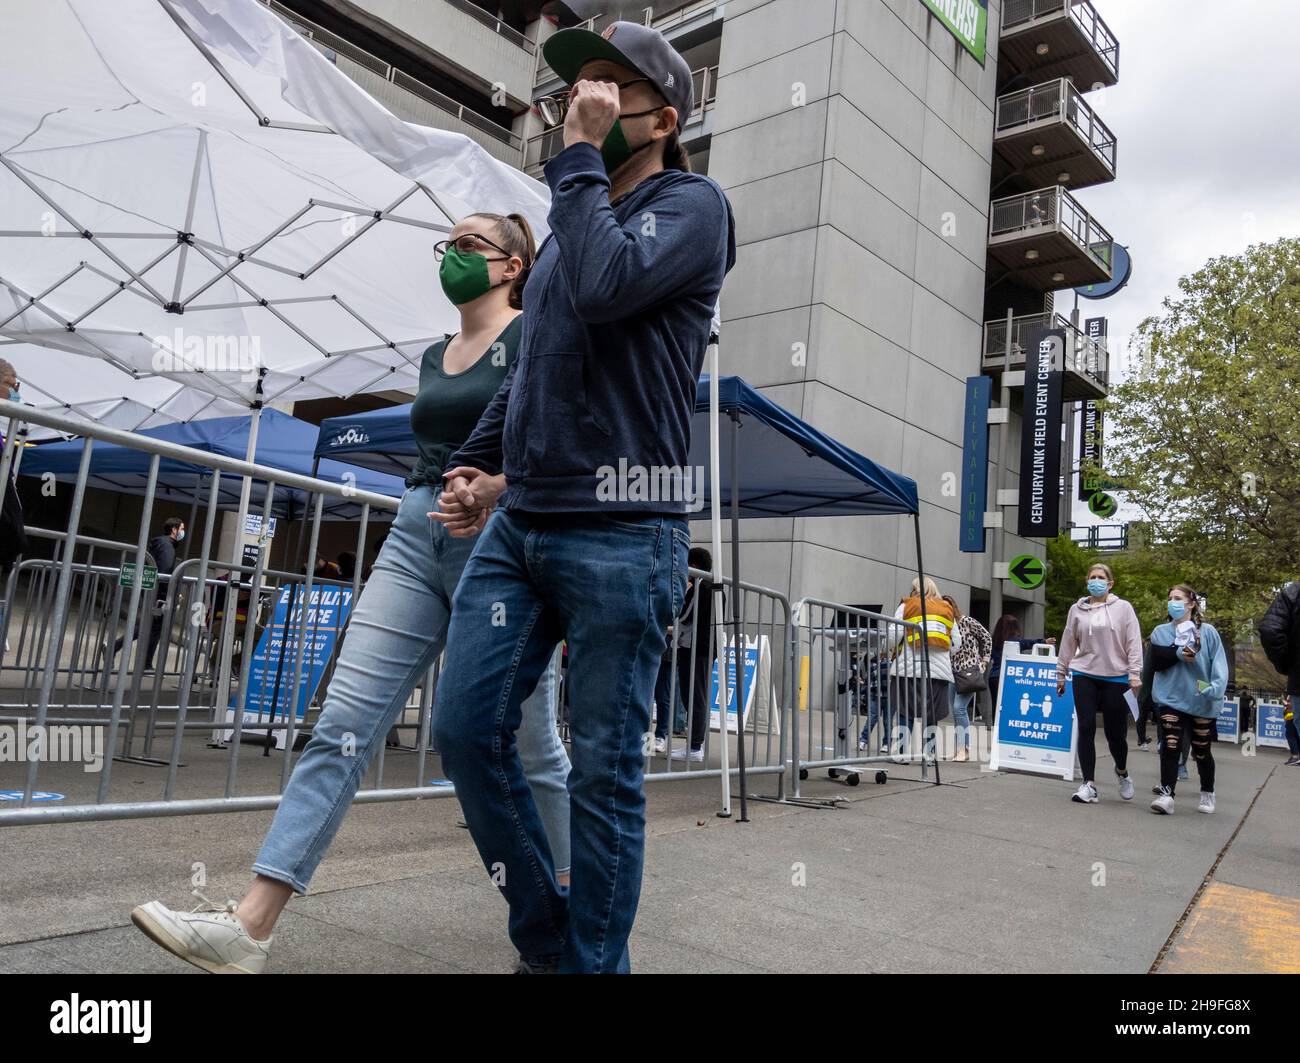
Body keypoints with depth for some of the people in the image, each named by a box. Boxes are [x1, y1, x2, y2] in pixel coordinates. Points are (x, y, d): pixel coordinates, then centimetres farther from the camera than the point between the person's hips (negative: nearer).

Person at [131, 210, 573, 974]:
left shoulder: (534, 336, -1)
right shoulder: (435, 358, 20)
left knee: (529, 747, 4)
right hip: (415, 538, 7)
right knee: (343, 726, -4)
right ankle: (251, 925, -3)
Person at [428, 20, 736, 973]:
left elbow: (604, 288, -19)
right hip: (516, 526, 7)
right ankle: (544, 939, 23)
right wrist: (481, 468, 14)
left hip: (621, 536, -7)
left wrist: (579, 156, -6)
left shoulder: (693, 204, 2)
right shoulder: (573, 223, 23)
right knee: (468, 730, 4)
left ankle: (593, 959, 19)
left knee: (604, 772, 0)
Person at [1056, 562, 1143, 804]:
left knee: (1115, 732, 2)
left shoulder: (1123, 608, 2)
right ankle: (1089, 784, 2)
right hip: (1084, 676, 2)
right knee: (1086, 729, -3)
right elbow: (1068, 643, 12)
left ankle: (1122, 772, 32)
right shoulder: (1077, 609, 8)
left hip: (1115, 677, -2)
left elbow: (1134, 643, -2)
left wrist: (1134, 675, -10)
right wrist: (1060, 675, 13)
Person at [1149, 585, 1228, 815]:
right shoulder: (1161, 632, 6)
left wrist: (1215, 689, -20)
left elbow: (1219, 663, -6)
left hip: (1202, 701, -1)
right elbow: (1156, 663, -4)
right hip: (1171, 698, 1)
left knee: (1202, 751, 10)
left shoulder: (1207, 632, 0)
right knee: (1170, 747, -11)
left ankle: (1207, 794, 30)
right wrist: (1178, 653, -19)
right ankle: (1166, 795, -11)